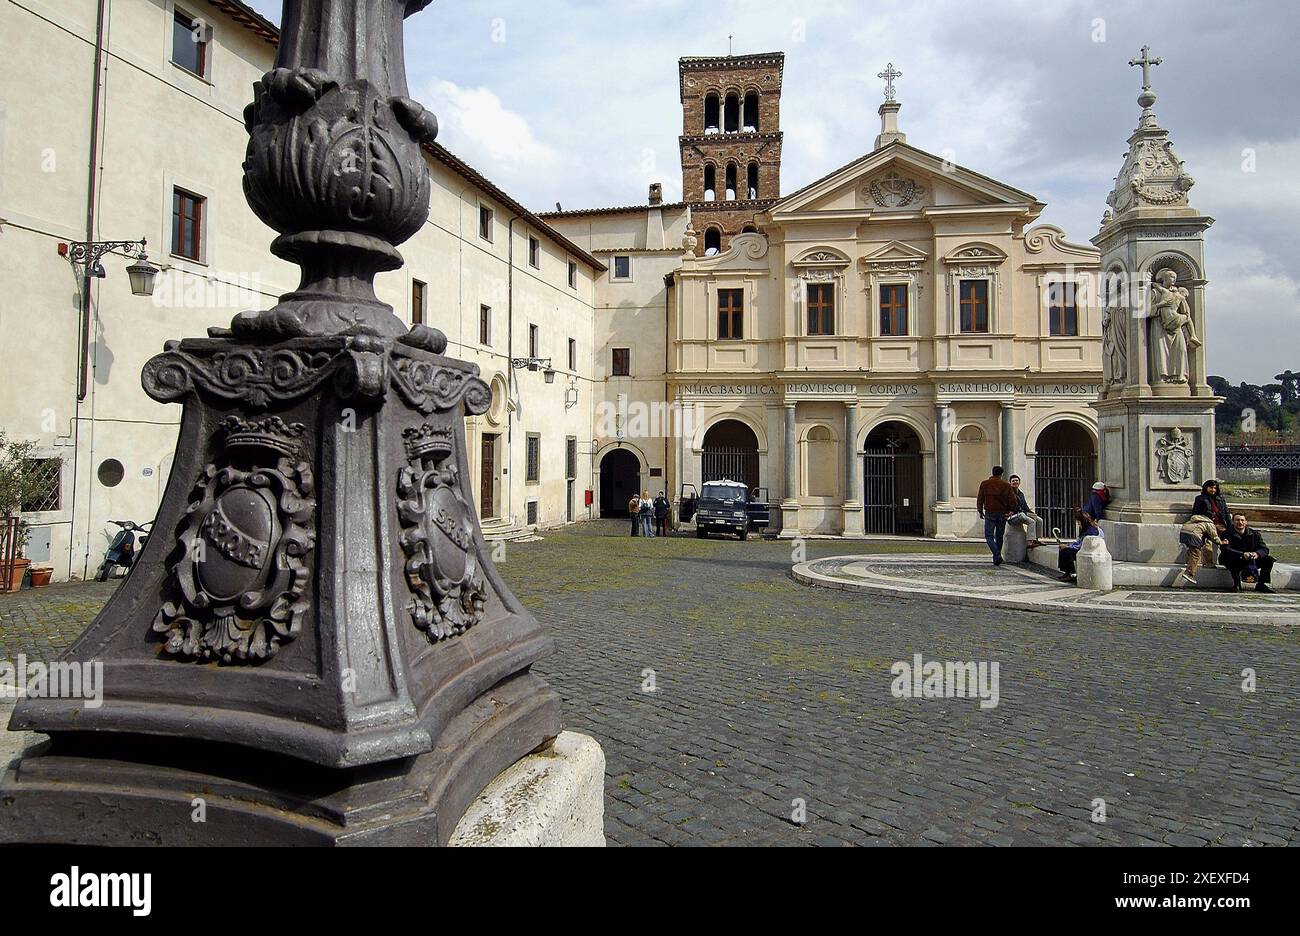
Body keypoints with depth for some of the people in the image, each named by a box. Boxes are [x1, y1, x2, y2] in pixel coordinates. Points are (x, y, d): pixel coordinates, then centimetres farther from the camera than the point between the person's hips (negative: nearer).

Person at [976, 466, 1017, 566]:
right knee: (999, 537, 13)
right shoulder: (1006, 485, 1)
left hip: (990, 513, -2)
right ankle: (996, 558, 18)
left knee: (989, 536, -1)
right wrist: (1012, 510, 10)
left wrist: (980, 511, 8)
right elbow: (1012, 499, -4)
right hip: (1002, 514, 2)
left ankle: (997, 555, -20)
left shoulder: (984, 484, 1)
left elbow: (980, 498, 0)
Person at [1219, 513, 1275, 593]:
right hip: (1236, 564, -4)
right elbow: (1225, 549, -22)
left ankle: (1261, 584, -5)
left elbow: (1264, 549, 0)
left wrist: (1257, 554, -26)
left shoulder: (1254, 534, 9)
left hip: (1252, 562, 4)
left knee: (1269, 559, -16)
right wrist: (1242, 554, -37)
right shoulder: (1227, 534, -5)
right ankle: (1236, 583, -22)